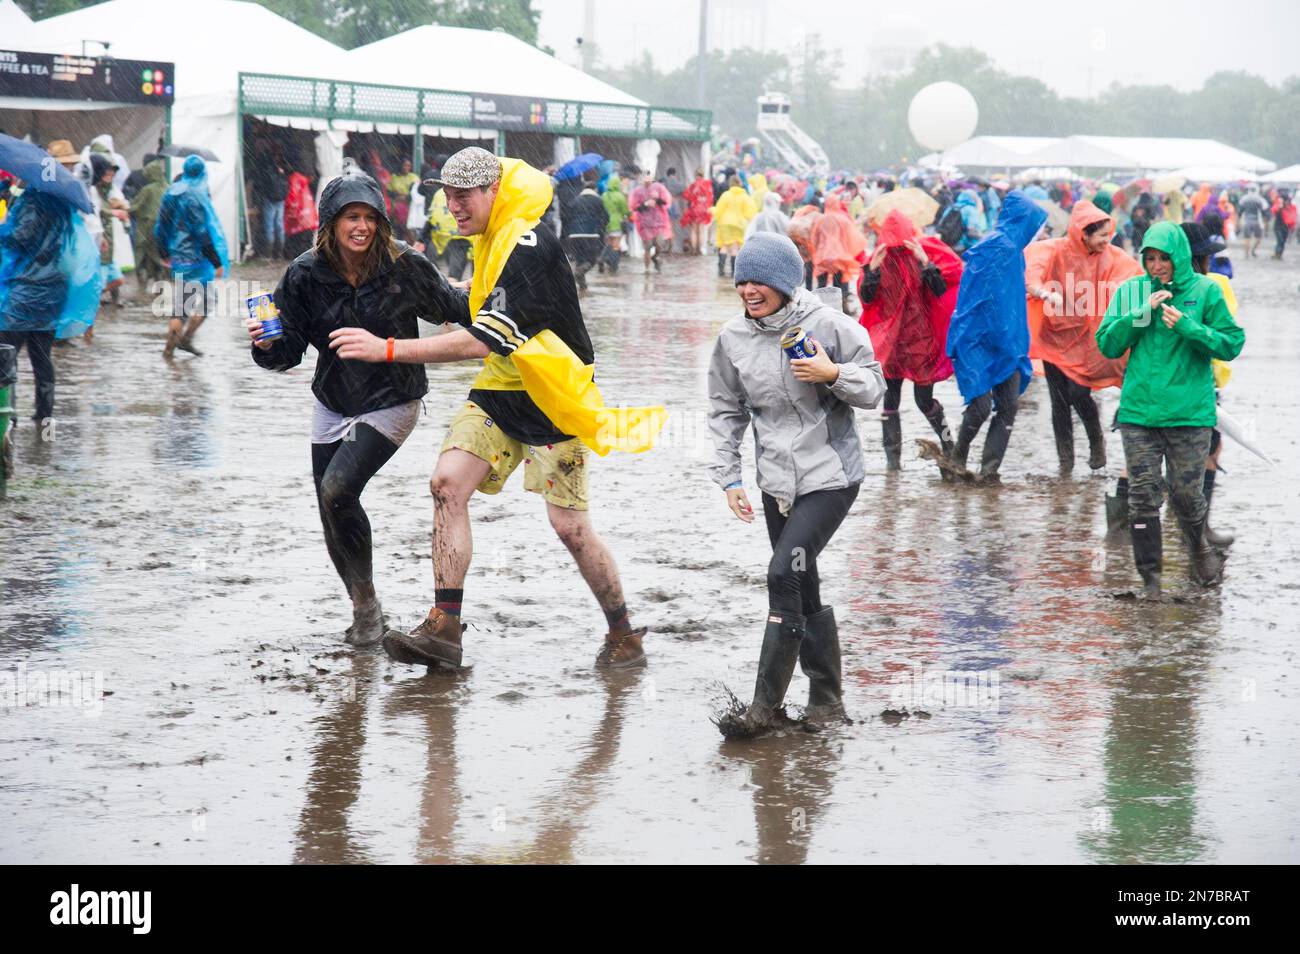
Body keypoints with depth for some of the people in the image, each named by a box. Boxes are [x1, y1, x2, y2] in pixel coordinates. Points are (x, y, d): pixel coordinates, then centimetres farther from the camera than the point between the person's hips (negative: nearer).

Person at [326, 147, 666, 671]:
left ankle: (624, 636, 15)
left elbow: (485, 340, -33)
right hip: (499, 389, 8)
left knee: (569, 525, -5)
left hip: (551, 398, -8)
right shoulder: (493, 238, 5)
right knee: (447, 482, -10)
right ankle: (444, 627, -9)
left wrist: (388, 350, -35)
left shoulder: (529, 248, -25)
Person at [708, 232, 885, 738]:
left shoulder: (827, 326, -10)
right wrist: (728, 476, 4)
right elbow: (726, 411, 11)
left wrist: (834, 374, -22)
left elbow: (874, 388, -3)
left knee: (785, 574, -16)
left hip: (831, 476, -5)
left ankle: (765, 706, -11)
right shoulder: (733, 337, 1)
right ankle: (826, 698, 24)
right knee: (803, 589, 10)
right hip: (777, 482, 5)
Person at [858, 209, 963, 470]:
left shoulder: (926, 253, -4)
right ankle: (892, 455, 6)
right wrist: (873, 269, -18)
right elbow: (866, 298, -4)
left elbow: (941, 289, -13)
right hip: (890, 339, 2)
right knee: (890, 401, 0)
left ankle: (947, 441, 26)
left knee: (924, 400, 3)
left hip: (921, 339, -2)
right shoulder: (879, 259, 1)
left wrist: (925, 262, -24)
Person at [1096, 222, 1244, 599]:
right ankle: (1150, 575, 11)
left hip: (1190, 412, -2)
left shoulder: (1205, 291, -1)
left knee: (1187, 493, 2)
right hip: (1138, 411, 2)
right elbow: (1107, 345, 2)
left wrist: (1187, 326, -16)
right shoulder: (1130, 291, 5)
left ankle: (1199, 547, 33)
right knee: (1143, 495, 0)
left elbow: (1232, 344, -2)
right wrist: (1142, 312, -11)